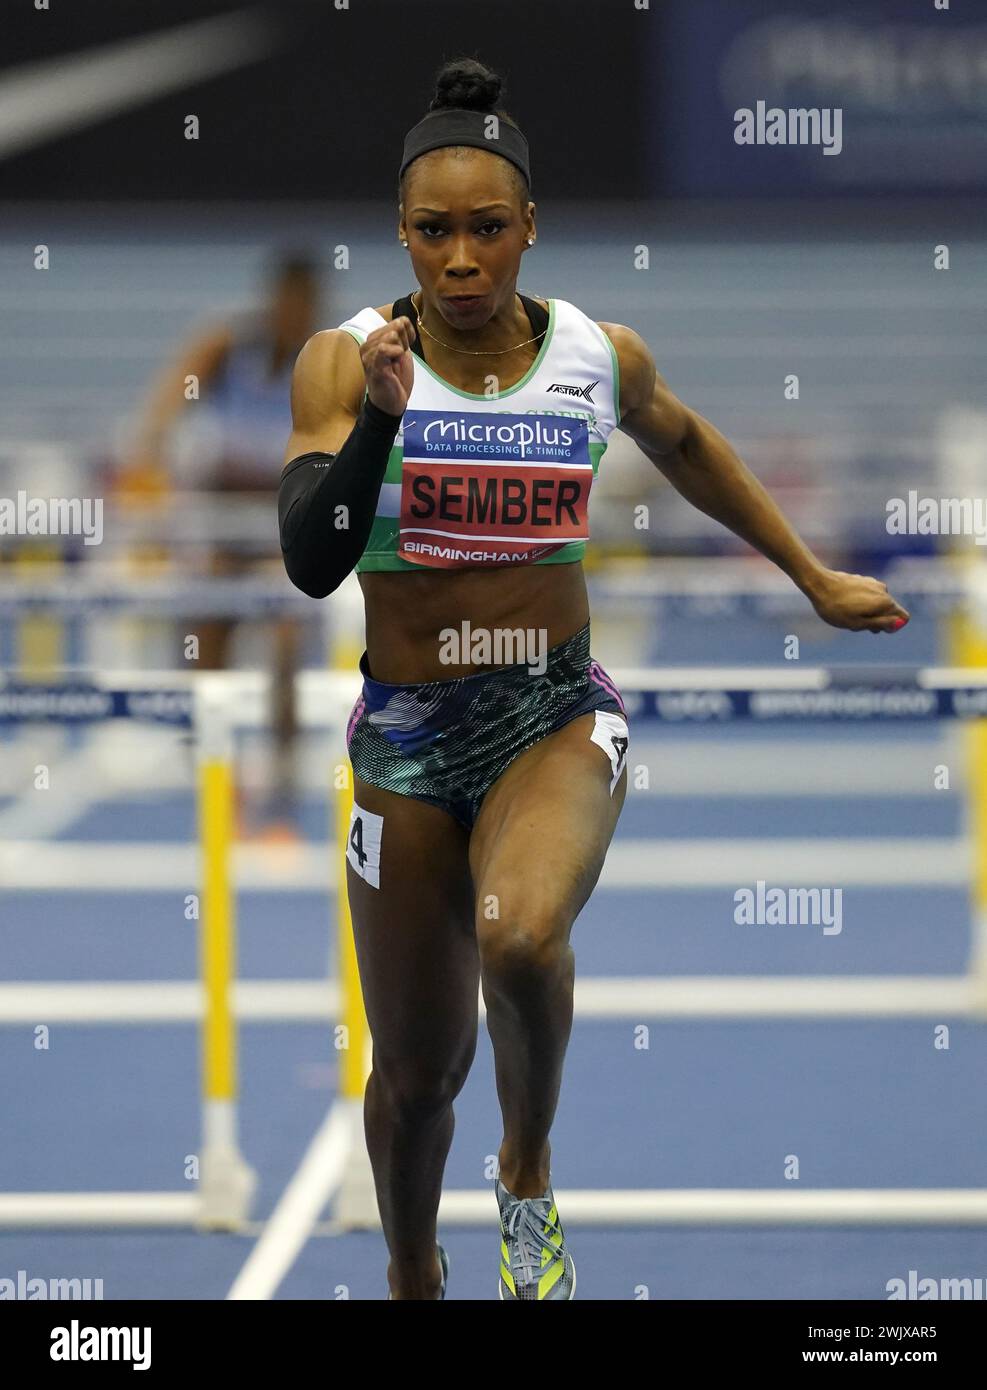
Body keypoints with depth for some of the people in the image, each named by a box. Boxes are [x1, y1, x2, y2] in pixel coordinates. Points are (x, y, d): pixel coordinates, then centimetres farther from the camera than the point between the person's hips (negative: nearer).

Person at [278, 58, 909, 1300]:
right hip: (408, 740, 0)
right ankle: (413, 1276, 40)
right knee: (416, 1071, 9)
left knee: (520, 937, -33)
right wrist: (381, 419, -33)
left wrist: (812, 577, 27)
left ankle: (530, 1174, -3)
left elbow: (683, 445, 20)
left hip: (560, 719, 0)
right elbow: (310, 564, -19)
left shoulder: (601, 357, -2)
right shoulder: (344, 362, -9)